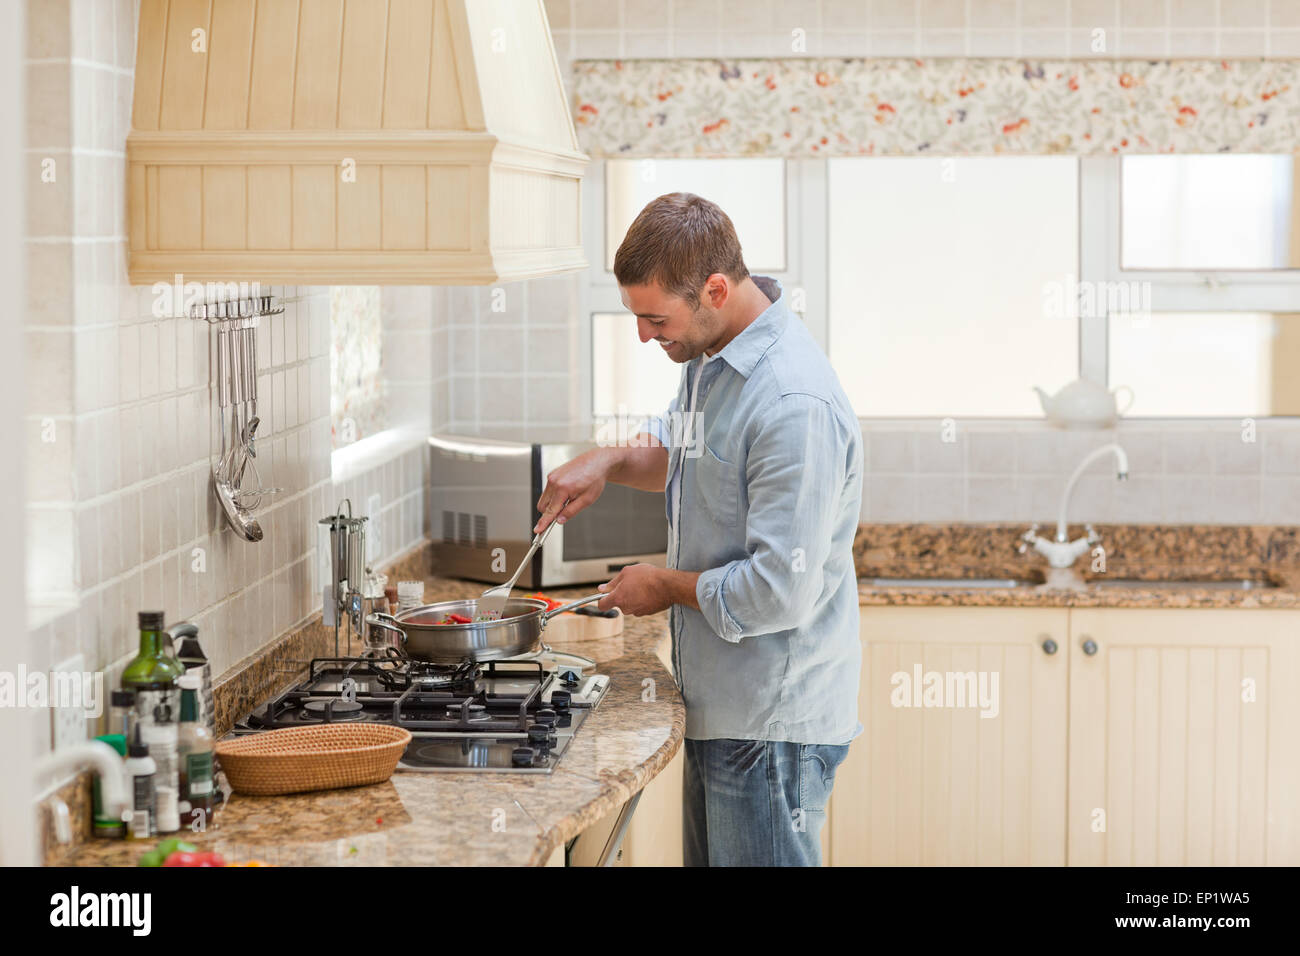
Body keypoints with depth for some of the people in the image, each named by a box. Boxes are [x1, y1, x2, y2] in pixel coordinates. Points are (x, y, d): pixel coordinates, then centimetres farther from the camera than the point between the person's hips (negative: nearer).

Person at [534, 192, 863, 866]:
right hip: (721, 709, 10)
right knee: (708, 859, 18)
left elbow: (779, 592, -27)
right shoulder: (709, 355, 7)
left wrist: (669, 586, -11)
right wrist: (612, 462, 9)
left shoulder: (795, 405, -25)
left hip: (773, 727, -10)